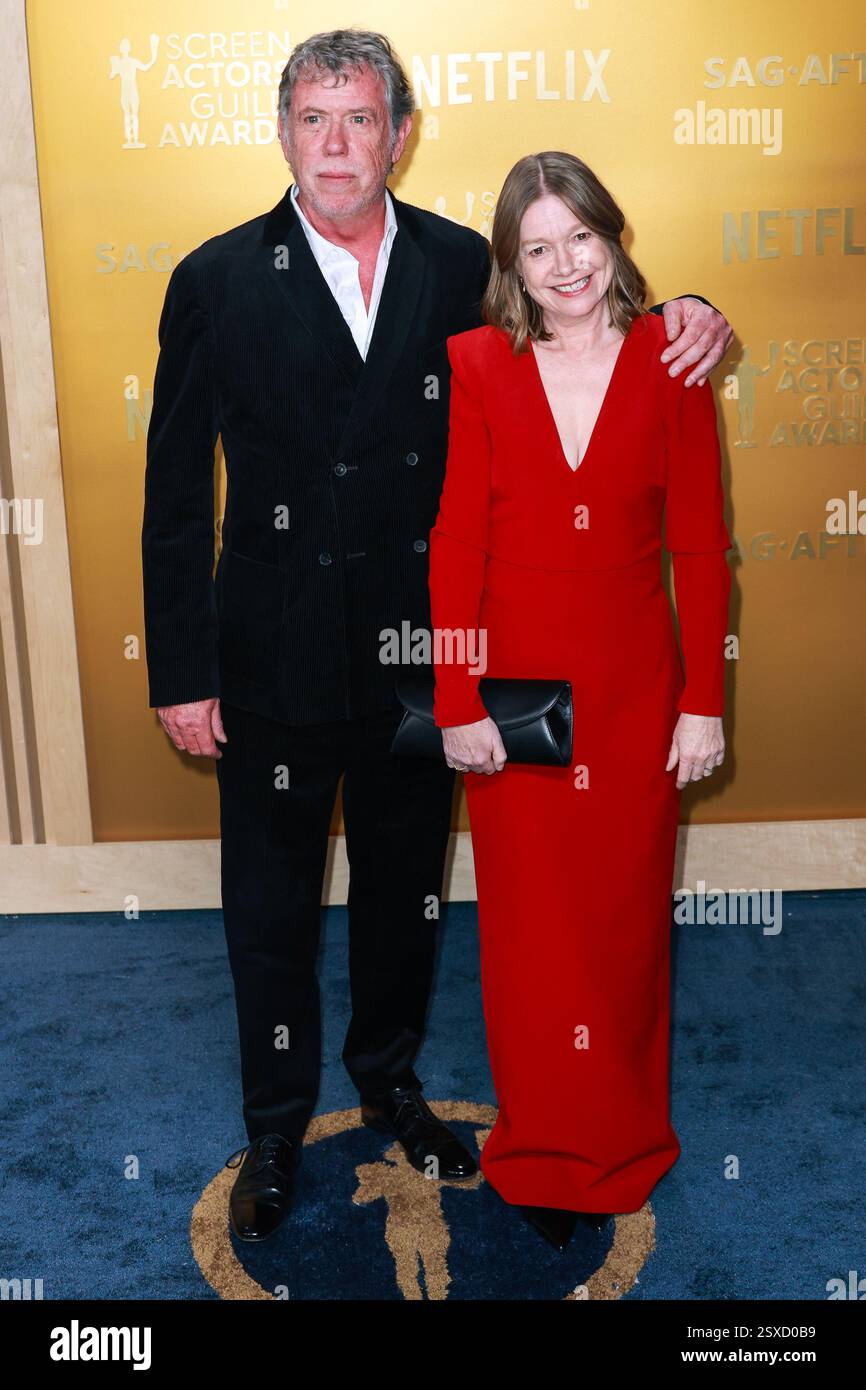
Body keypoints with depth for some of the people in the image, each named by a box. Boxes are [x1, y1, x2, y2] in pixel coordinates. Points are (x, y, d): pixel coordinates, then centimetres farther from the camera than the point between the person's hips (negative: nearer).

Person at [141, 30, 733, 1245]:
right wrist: (182, 673, -6)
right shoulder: (216, 281, -6)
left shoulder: (464, 266, -1)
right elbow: (176, 494, -4)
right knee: (270, 913, 13)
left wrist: (681, 320, -12)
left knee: (405, 892, 19)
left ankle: (389, 1077, 45)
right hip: (274, 669, -2)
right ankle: (276, 1124, 37)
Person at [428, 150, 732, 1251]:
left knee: (627, 914, 12)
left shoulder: (668, 364, 0)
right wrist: (458, 702, -7)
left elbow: (701, 545, 0)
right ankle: (541, 1151, 30)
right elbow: (453, 546, -4)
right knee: (528, 923, 9)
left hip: (636, 689, 1)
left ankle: (624, 1138, 36)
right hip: (514, 686, 0)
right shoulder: (474, 365, -2)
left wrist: (704, 700, -2)